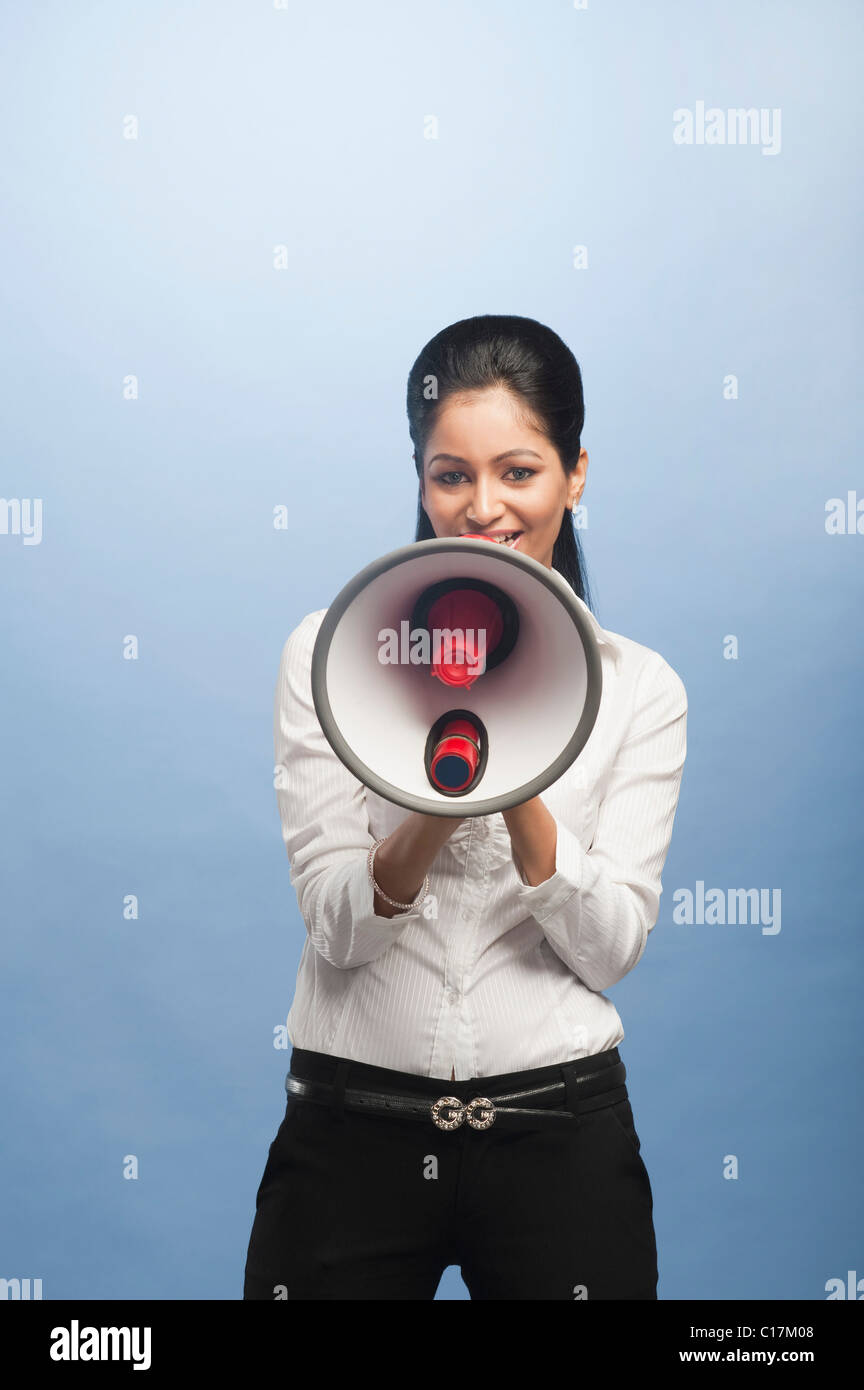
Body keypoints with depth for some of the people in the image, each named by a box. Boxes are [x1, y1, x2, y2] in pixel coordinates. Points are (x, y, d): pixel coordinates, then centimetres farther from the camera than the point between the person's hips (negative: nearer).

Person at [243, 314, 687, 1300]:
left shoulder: (639, 686, 2)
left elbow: (610, 948, -4)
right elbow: (334, 925, -6)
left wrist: (524, 808, -21)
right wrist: (425, 828, -26)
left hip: (561, 1133, 1)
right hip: (352, 1124, 0)